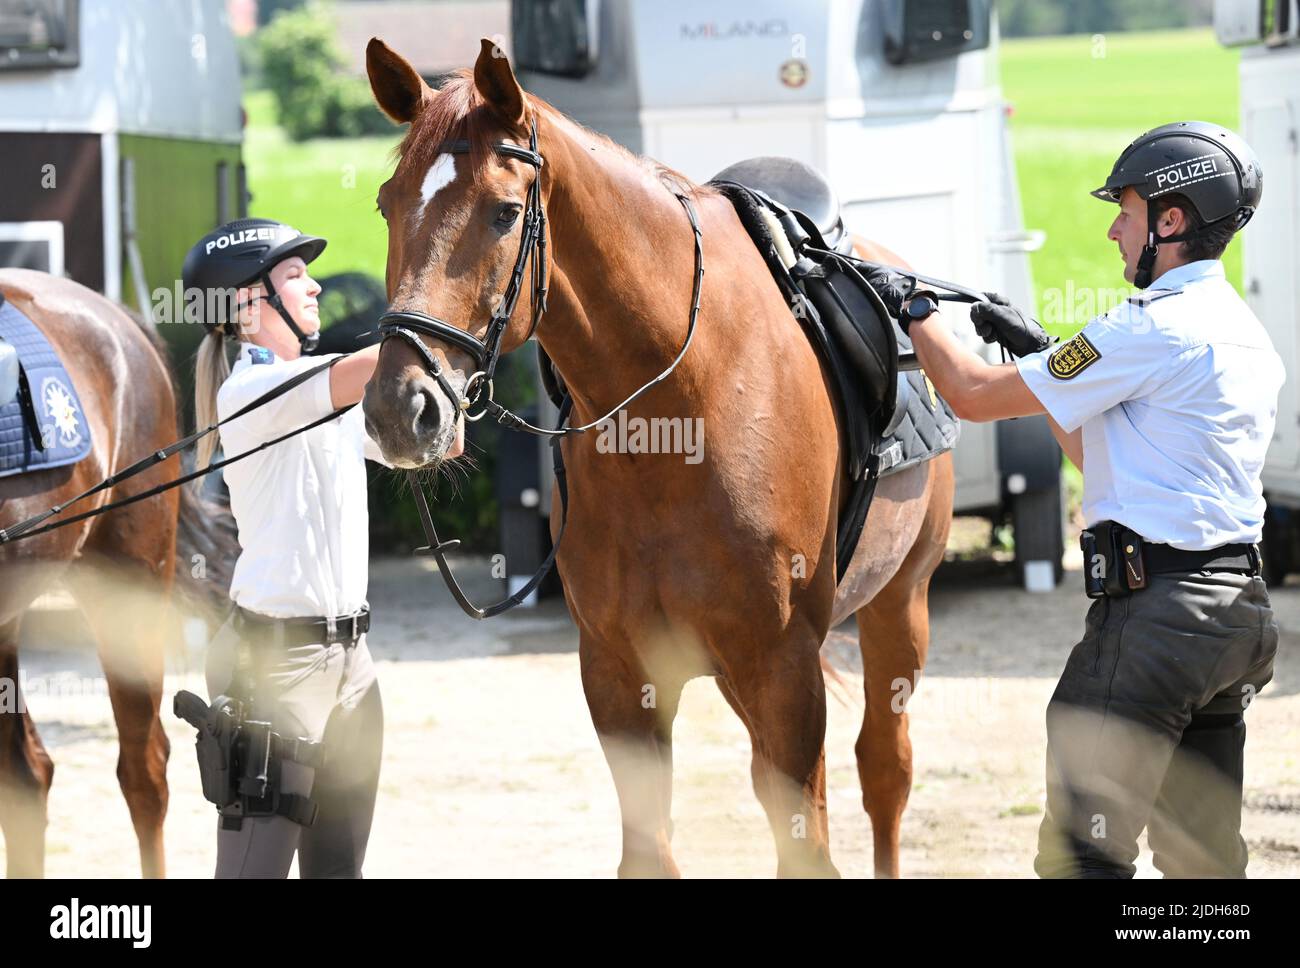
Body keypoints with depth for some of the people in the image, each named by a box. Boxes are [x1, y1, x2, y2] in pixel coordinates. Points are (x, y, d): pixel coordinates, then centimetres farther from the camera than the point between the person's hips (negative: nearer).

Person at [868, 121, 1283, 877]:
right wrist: (1038, 351, 24)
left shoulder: (1153, 328, -13)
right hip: (1239, 606, 9)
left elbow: (975, 395, -8)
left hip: (1156, 608, -9)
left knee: (1081, 850, -7)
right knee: (1205, 856, 11)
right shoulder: (1249, 336, 16)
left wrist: (915, 311, 8)